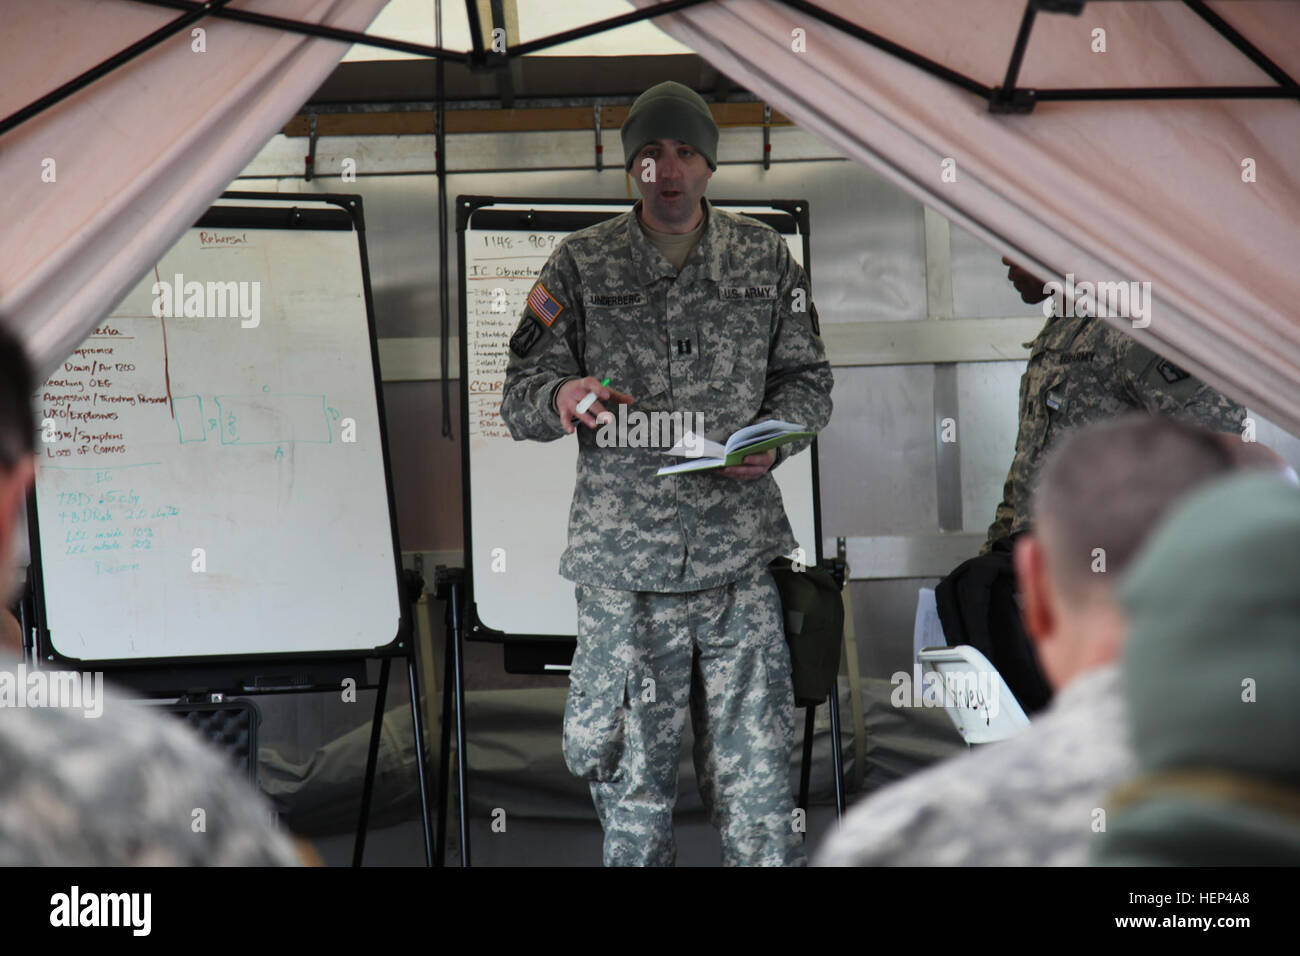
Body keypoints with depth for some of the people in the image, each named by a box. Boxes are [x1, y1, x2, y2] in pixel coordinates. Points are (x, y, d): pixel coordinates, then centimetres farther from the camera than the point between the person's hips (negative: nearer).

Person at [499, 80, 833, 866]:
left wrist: (772, 440, -8)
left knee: (758, 780, 0)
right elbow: (519, 398, 4)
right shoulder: (581, 266, 5)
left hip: (742, 559, 1)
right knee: (633, 782, 2)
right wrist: (561, 401, -20)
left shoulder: (765, 258, 9)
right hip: (623, 564, -1)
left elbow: (809, 380, 14)